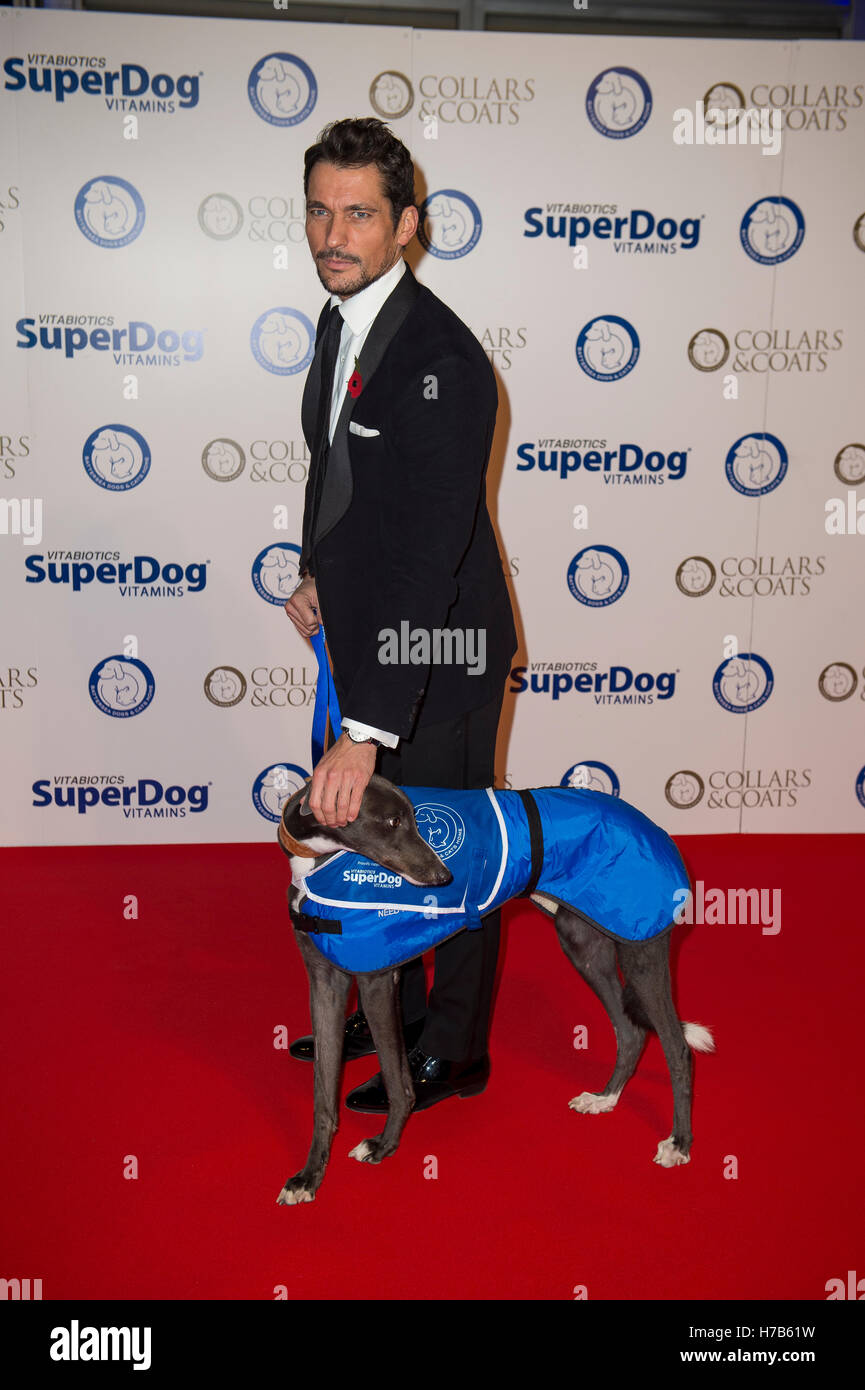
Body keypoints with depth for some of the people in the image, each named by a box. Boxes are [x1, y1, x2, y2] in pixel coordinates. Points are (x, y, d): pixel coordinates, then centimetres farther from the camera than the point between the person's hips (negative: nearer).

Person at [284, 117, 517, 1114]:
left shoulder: (441, 360, -26)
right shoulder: (339, 322, 4)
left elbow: (431, 552, -34)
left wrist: (368, 730, -40)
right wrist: (317, 572, 3)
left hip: (437, 652, -9)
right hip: (363, 635, 9)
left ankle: (452, 1050, 30)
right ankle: (391, 1006, 43)